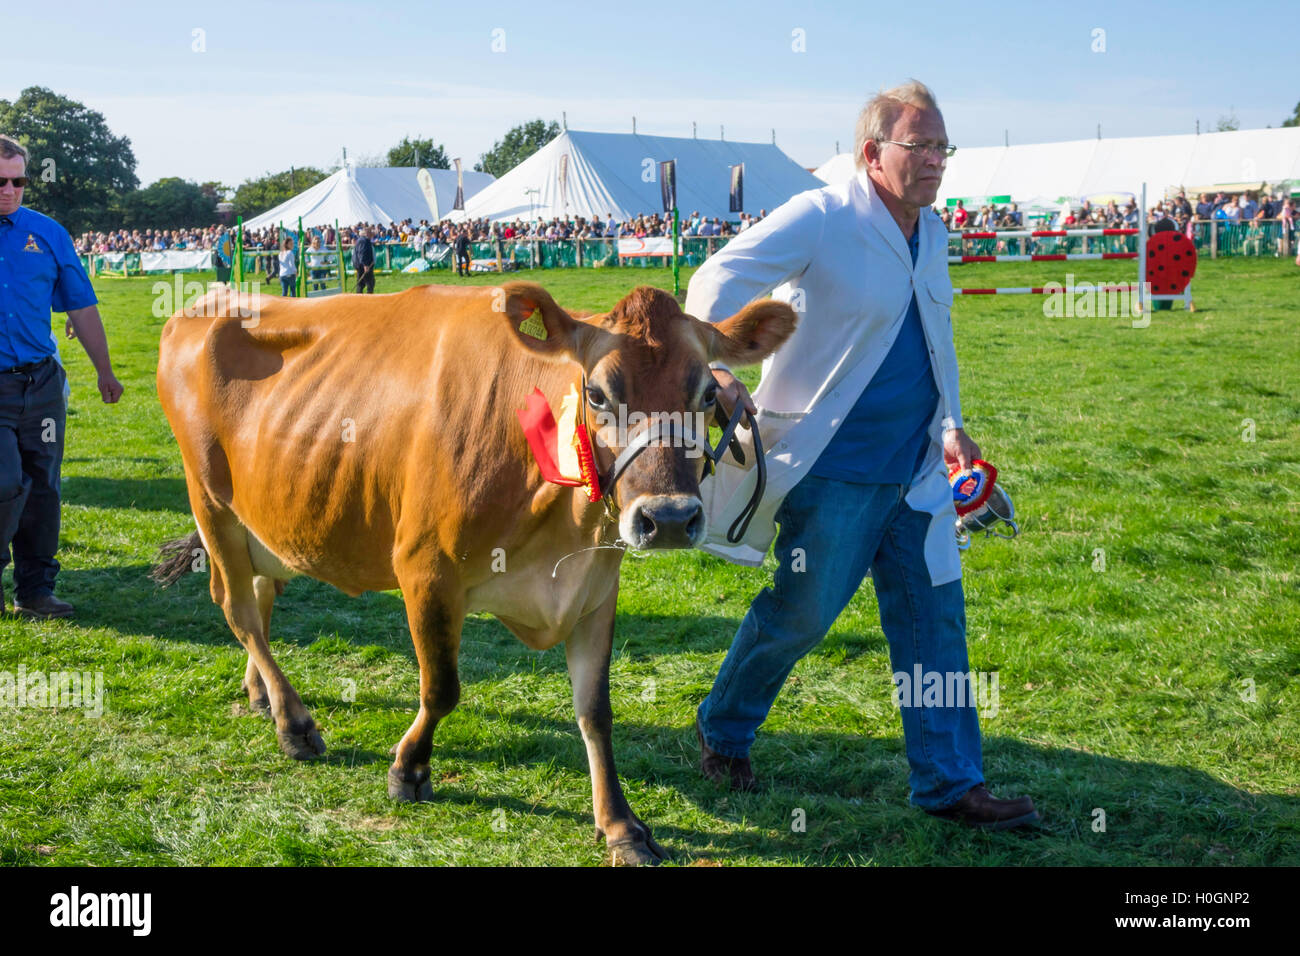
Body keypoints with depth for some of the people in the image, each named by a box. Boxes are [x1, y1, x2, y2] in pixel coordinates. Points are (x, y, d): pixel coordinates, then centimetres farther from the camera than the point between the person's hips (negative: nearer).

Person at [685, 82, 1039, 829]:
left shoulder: (931, 234, 11)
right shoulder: (822, 219, -13)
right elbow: (718, 282, -20)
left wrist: (950, 425, 20)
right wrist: (715, 370, -34)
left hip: (913, 468, 7)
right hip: (832, 465, -7)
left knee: (935, 615, 7)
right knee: (803, 612, 3)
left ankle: (950, 783, 16)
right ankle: (722, 734, 28)